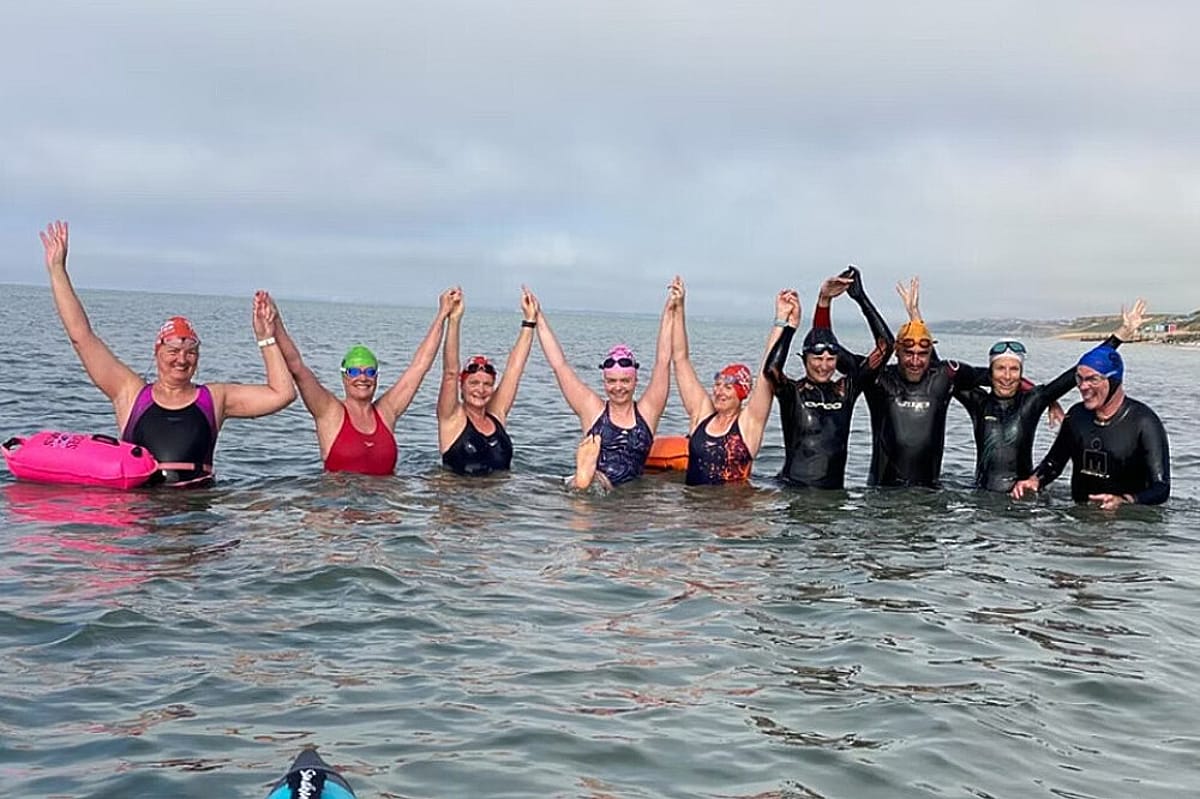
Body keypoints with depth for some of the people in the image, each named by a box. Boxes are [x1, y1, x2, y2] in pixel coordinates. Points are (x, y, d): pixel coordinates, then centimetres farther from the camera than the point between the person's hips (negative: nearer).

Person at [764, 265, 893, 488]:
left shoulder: (845, 390, 9)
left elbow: (885, 346, 6)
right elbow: (771, 369, -23)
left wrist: (861, 298, 1)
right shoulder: (793, 392, 0)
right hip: (792, 488, -3)